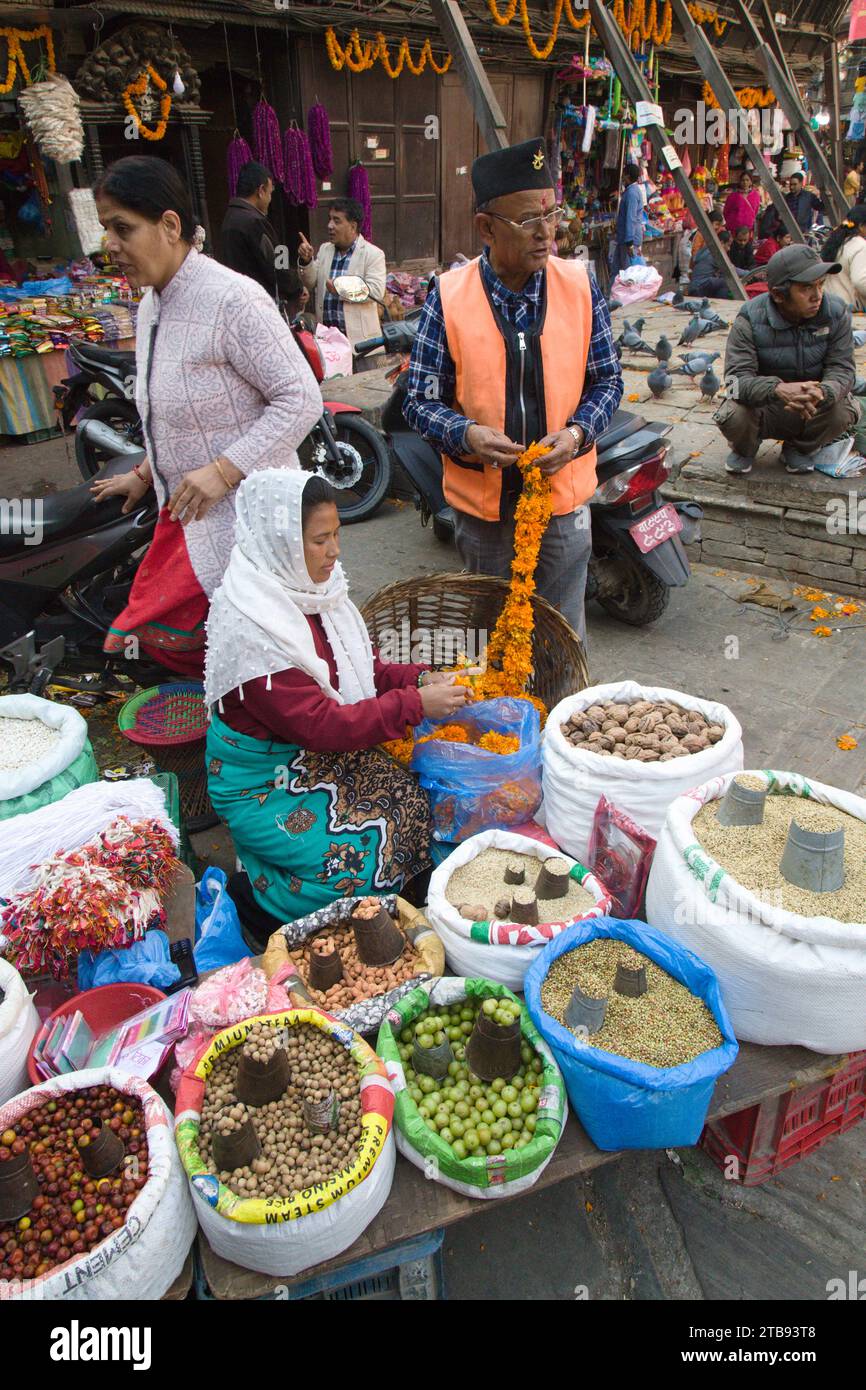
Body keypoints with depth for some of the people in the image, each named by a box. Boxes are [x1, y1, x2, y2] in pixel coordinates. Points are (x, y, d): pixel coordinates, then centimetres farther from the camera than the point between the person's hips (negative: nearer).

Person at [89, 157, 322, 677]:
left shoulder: (232, 299, -16)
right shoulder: (151, 306, 14)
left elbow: (301, 399, -18)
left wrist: (225, 469, -21)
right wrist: (145, 473, 24)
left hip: (243, 512, -9)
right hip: (184, 508, 9)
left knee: (165, 632, -12)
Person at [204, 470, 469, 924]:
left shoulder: (305, 588, -1)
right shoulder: (252, 628, -27)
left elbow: (363, 668, 9)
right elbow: (322, 726, -26)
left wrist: (419, 679, -9)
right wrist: (415, 704, -25)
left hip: (315, 755, 8)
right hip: (263, 784, -8)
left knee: (421, 803, -6)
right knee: (372, 859, -16)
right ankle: (259, 888, 8)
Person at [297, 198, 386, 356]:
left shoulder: (373, 254, -3)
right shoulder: (324, 249, 16)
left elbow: (376, 291, -15)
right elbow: (310, 283, 16)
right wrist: (306, 261, -4)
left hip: (358, 337, -5)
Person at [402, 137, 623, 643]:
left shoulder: (580, 285, -2)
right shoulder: (450, 297, -8)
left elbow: (607, 379, 5)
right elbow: (421, 400, -4)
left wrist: (578, 431, -15)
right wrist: (468, 435, -25)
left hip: (564, 492, 1)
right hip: (482, 503, -1)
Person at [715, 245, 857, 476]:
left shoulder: (836, 313, -11)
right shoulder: (750, 318, -19)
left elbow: (842, 368, -16)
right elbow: (737, 376, -28)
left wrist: (822, 392, -43)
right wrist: (778, 389, -50)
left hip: (813, 408, 2)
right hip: (762, 409, -2)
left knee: (844, 412, -28)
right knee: (732, 415, -33)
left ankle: (798, 449, 8)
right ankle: (744, 449, 8)